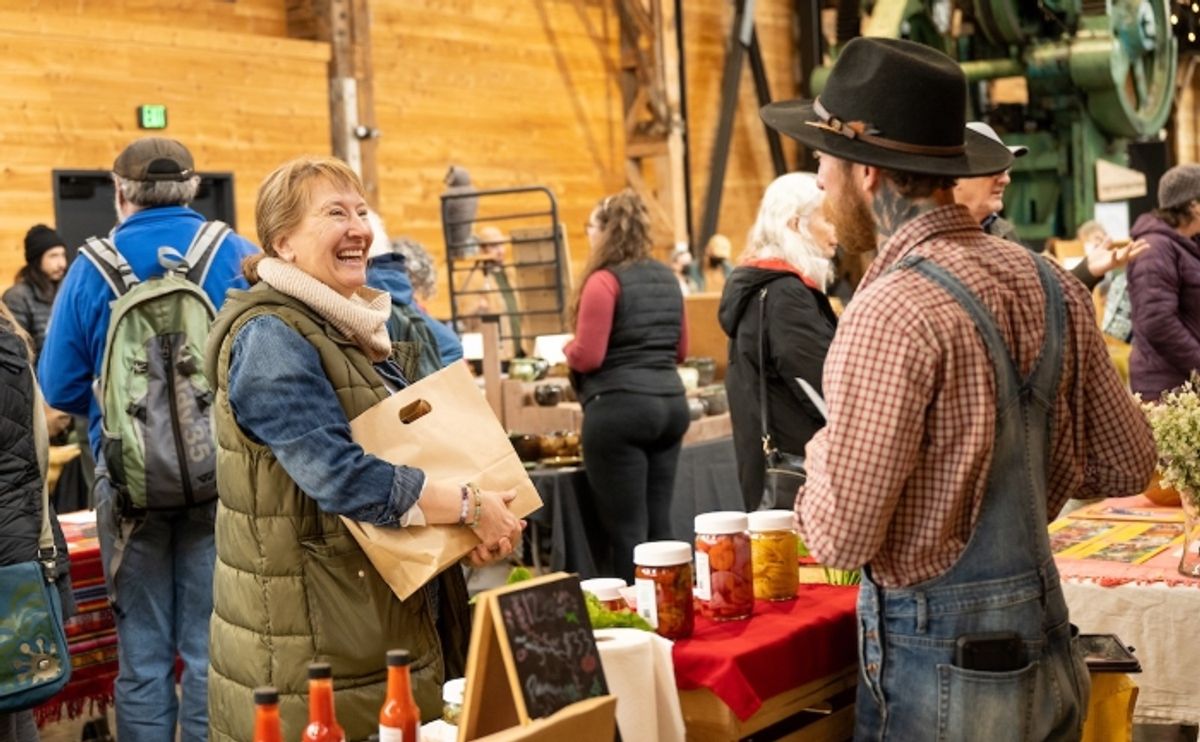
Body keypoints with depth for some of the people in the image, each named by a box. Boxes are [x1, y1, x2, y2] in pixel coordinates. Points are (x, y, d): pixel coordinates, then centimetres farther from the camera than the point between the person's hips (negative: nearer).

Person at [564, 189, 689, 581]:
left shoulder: (603, 281, -10)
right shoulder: (666, 278, 13)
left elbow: (587, 357, -13)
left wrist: (567, 347, 7)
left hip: (620, 407, -7)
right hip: (670, 402, 8)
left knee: (627, 530, -4)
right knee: (659, 523, 11)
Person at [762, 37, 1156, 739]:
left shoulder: (893, 313, -22)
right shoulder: (1049, 282, 0)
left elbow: (842, 537, -20)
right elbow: (1127, 465, 8)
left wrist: (823, 460, -1)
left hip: (940, 664, -7)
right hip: (1050, 656, 7)